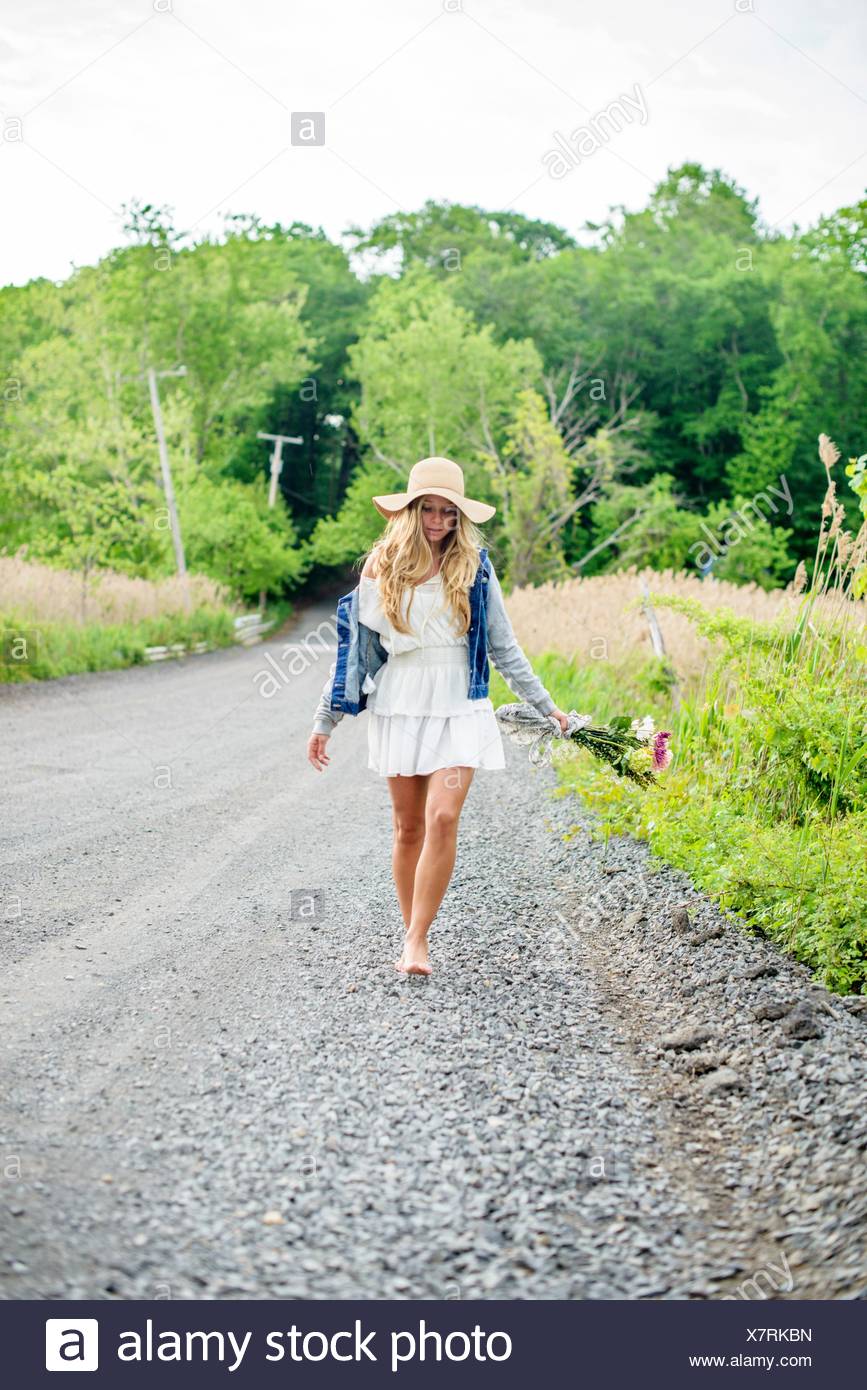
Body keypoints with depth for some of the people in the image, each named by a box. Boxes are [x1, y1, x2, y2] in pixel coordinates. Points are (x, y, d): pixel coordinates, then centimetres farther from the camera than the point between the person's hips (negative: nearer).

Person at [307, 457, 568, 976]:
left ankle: (417, 940, -11)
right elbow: (353, 648, 9)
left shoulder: (474, 567, 3)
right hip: (400, 706, 1)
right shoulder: (382, 568, 3)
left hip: (459, 709, -1)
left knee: (443, 818, -16)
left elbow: (503, 645, 11)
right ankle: (412, 936, 17)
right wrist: (325, 723, 10)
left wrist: (545, 705, 13)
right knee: (408, 827, 4)